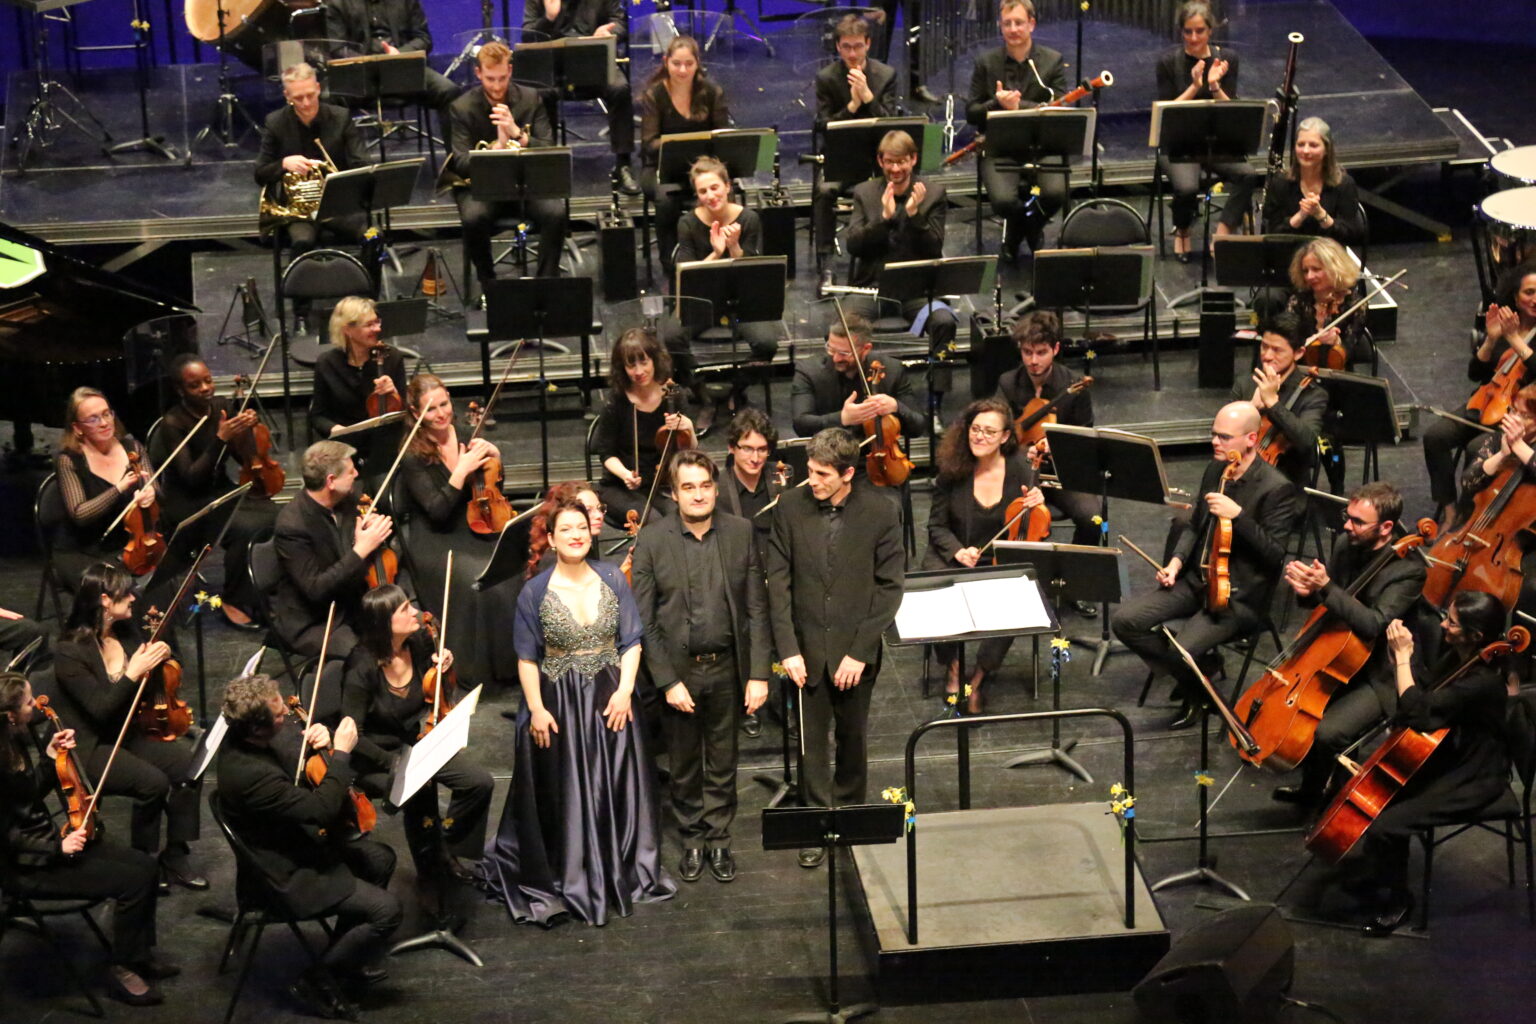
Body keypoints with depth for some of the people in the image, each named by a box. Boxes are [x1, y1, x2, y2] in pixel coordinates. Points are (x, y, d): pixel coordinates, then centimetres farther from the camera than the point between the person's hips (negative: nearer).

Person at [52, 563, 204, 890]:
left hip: (128, 734, 7)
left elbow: (149, 692, 9)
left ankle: (175, 858, -7)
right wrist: (133, 672, -30)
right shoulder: (70, 652, -18)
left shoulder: (127, 633, 1)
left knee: (189, 762, -17)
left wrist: (160, 660, -10)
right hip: (89, 747, -7)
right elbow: (101, 709, -24)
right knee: (154, 782, -28)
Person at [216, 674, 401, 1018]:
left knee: (380, 858, 22)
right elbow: (321, 808, -31)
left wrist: (313, 740, -12)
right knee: (387, 910, -12)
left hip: (292, 844, 10)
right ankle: (317, 980, 5)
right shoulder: (248, 773, -36)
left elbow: (292, 759, 9)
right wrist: (341, 753, -22)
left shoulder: (245, 737, -9)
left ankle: (344, 955, 32)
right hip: (287, 877, -10)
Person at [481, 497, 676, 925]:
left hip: (609, 700, 2)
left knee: (617, 788, 7)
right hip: (558, 704, -2)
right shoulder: (535, 592, -5)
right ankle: (568, 883, 15)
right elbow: (527, 658, -3)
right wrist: (536, 708, -11)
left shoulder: (612, 579, 1)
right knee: (564, 797, 3)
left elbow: (631, 641, 2)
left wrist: (625, 689, -10)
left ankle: (622, 873, 22)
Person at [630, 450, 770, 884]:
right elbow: (644, 621, -8)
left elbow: (756, 608, -2)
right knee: (684, 766, 14)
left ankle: (719, 839, 31)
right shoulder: (651, 541, -10)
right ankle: (692, 842, 31)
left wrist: (758, 674, -7)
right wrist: (668, 682, -13)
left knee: (723, 765, 14)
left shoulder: (741, 533, -4)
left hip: (727, 668, 1)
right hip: (677, 669, -1)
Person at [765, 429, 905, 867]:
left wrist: (860, 652, -12)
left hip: (856, 649, 0)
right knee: (812, 739, 5)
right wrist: (787, 648, -10)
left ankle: (850, 811, 32)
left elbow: (890, 587, -7)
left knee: (853, 736, 14)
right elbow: (778, 582, -3)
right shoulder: (791, 507, -6)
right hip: (807, 647, 1)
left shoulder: (880, 513, -9)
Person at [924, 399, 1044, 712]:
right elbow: (937, 526, 3)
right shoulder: (952, 469, -5)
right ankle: (953, 666, 0)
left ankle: (977, 677, -7)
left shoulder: (1020, 468, -5)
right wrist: (958, 551, -16)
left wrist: (1035, 506, -20)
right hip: (953, 557, 0)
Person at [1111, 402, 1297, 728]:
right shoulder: (1216, 470, 8)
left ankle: (1199, 682, 9)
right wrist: (1177, 561, 2)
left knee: (1182, 650, -29)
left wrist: (1237, 515, -29)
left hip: (1240, 597, -7)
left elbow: (1274, 554, -19)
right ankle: (1193, 672, 8)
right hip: (1197, 580, 7)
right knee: (1123, 621, -10)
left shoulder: (1277, 489, -15)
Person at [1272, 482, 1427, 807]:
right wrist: (1306, 589, -14)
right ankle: (1311, 783, 19)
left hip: (1378, 679, -8)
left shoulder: (1408, 569, -21)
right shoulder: (1345, 543, 0)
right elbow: (1322, 603, 11)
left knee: (1327, 734, -27)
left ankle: (1314, 792, 3)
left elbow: (1374, 624, -33)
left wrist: (1325, 588, -40)